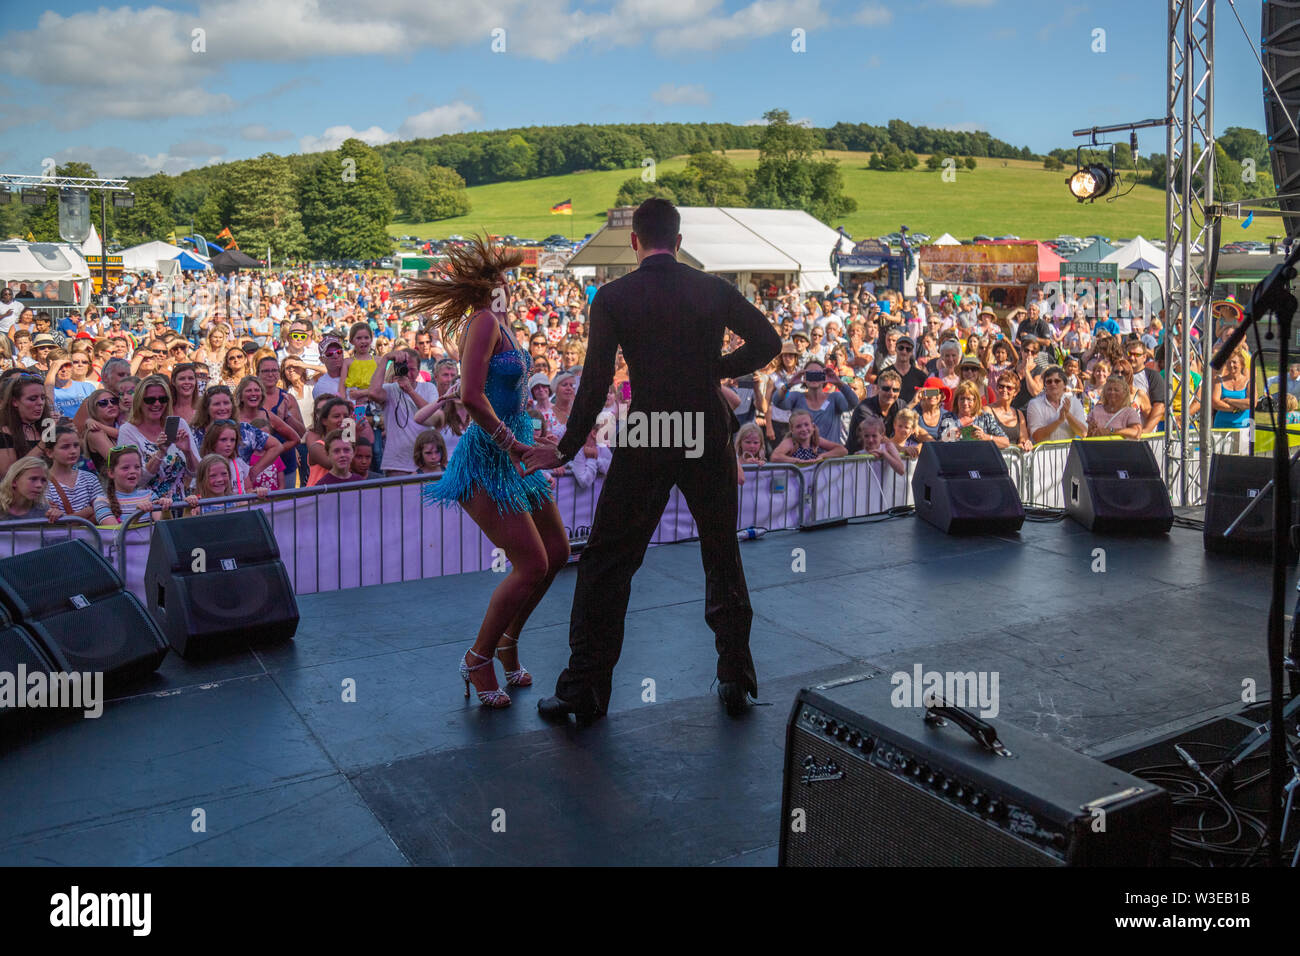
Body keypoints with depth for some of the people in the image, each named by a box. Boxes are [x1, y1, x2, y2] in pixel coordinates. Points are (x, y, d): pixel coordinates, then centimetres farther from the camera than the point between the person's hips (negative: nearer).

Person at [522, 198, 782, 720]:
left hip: (645, 442, -2)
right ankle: (736, 678, 23)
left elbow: (595, 382, -8)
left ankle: (585, 687, 12)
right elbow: (768, 342, 5)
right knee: (723, 558, 17)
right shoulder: (715, 289, 1)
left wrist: (566, 449, 0)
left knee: (607, 564, 8)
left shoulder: (612, 297, -5)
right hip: (710, 437, 2)